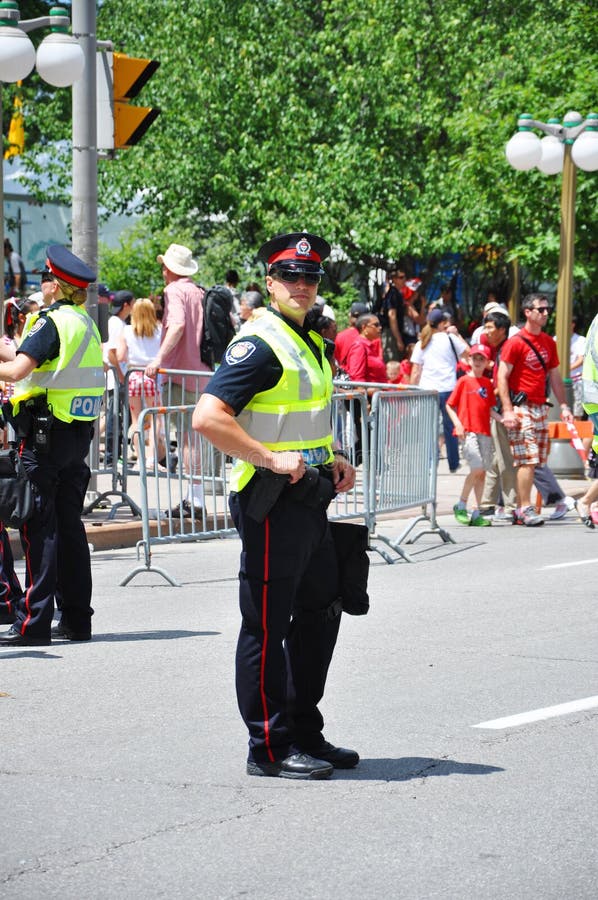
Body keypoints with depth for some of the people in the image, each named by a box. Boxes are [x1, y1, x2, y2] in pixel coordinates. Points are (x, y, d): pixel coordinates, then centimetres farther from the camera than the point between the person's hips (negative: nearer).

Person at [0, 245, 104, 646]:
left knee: (39, 526, -6)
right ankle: (77, 618, 15)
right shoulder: (87, 324, 12)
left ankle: (33, 622, -7)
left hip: (46, 434, -8)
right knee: (69, 525, 12)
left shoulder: (51, 322, -13)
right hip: (80, 433, 8)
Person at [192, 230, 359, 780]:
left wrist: (331, 459, 12)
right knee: (267, 627, -2)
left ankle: (305, 735, 27)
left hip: (309, 499, 10)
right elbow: (208, 418, -25)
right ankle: (271, 749, 4)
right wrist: (271, 459, -24)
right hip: (272, 502, -10)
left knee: (320, 614, 16)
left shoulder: (309, 342, 15)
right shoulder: (259, 343, -15)